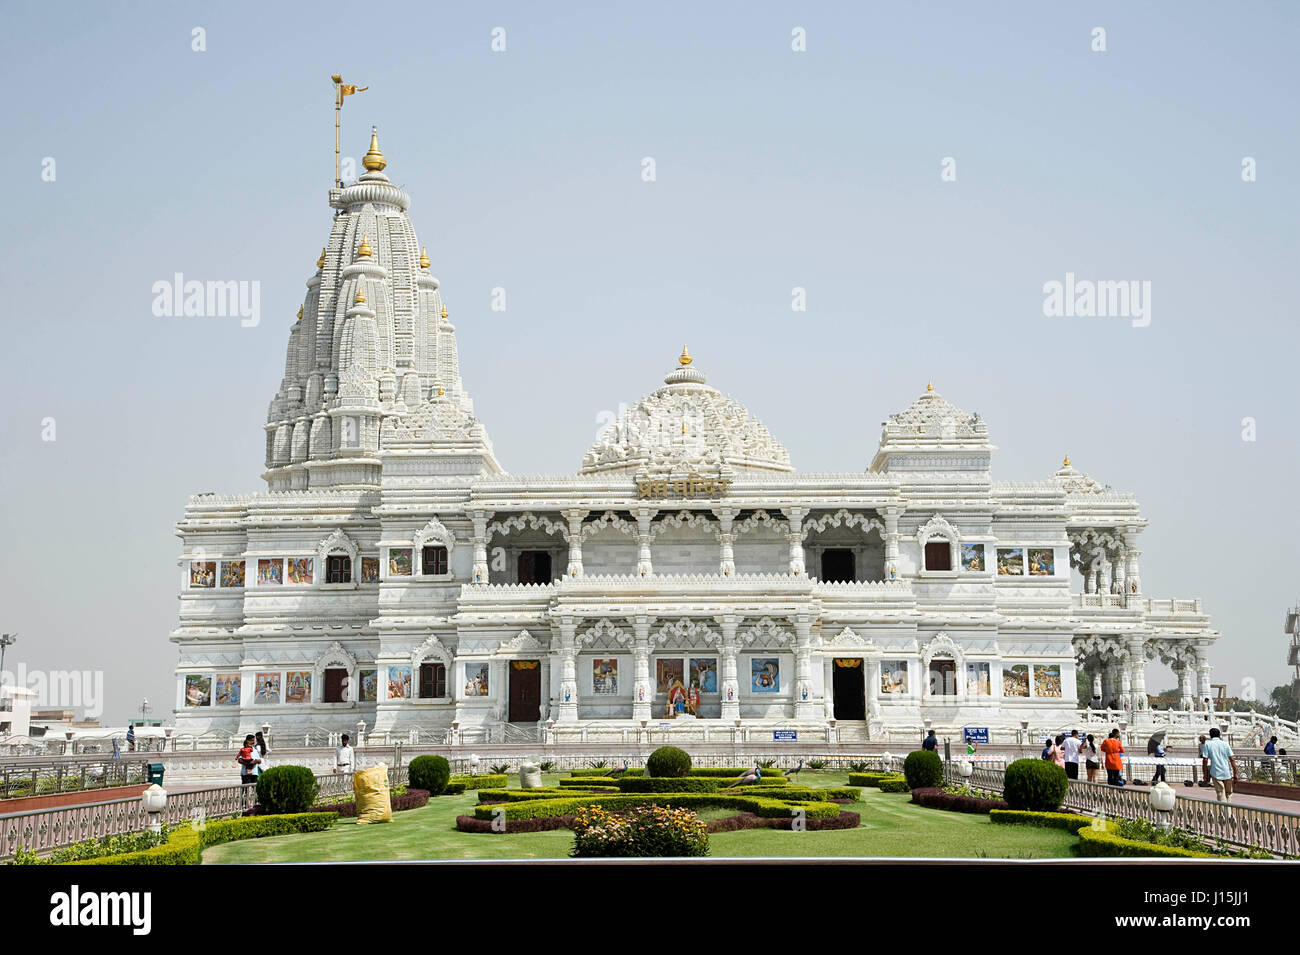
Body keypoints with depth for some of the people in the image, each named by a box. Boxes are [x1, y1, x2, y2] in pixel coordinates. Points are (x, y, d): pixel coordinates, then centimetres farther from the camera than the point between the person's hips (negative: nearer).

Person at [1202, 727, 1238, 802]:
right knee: (1229, 793, 18)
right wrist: (1235, 774, 2)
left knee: (1221, 795, -1)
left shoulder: (1207, 744, -1)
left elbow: (1205, 760, -7)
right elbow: (1232, 759, -2)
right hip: (1227, 773, 2)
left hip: (1216, 773, -2)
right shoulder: (1225, 744, 3)